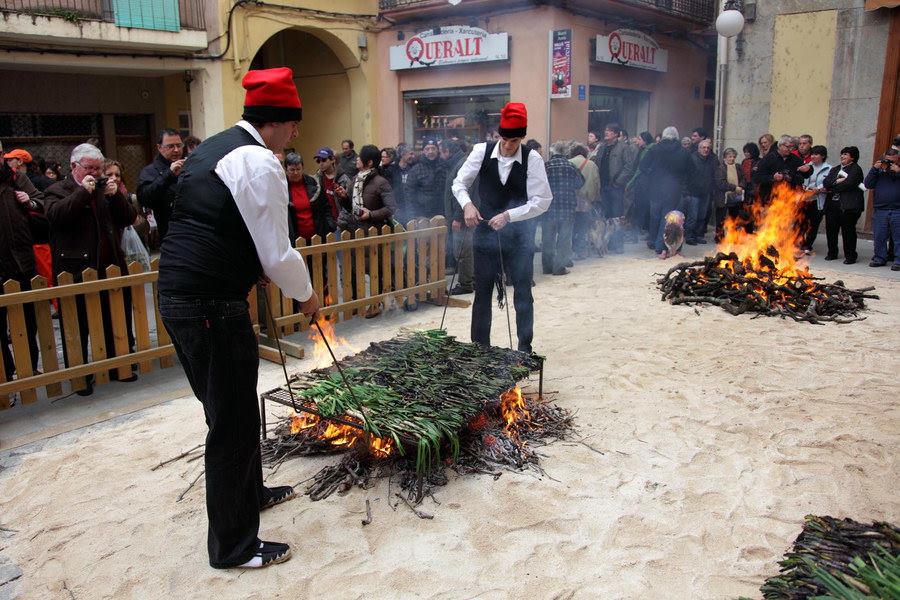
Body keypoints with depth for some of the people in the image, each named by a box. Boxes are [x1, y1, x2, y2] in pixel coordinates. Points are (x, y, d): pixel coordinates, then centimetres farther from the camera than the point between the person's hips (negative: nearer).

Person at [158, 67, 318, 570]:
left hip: (179, 296, 10)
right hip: (212, 307, -10)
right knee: (234, 422, 2)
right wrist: (307, 294, 3)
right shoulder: (259, 161, -14)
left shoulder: (215, 148, 17)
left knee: (231, 410, 24)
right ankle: (233, 546, 17)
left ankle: (251, 493, 44)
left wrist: (256, 269, 24)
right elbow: (278, 254, -14)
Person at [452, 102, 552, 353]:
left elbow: (542, 201, -12)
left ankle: (525, 348, 19)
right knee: (482, 292, 8)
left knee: (523, 292, 5)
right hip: (485, 231, 2)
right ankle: (479, 347, 21)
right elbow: (459, 183, 4)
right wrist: (467, 204, -16)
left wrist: (508, 215, -21)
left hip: (519, 234, -1)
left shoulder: (532, 159, -11)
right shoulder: (481, 151, -6)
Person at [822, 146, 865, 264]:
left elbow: (848, 184, -16)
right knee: (831, 229, 9)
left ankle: (850, 256, 6)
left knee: (848, 231, -3)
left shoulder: (856, 169, -2)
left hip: (849, 206, -6)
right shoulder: (835, 169, 19)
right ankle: (832, 253, 23)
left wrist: (832, 188, -6)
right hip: (832, 205, 6)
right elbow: (826, 183, 4)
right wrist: (837, 181, -13)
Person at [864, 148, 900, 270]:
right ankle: (880, 258, 20)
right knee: (879, 237, 8)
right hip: (880, 211, 3)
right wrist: (874, 169, -4)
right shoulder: (879, 171, 11)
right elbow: (868, 184, 2)